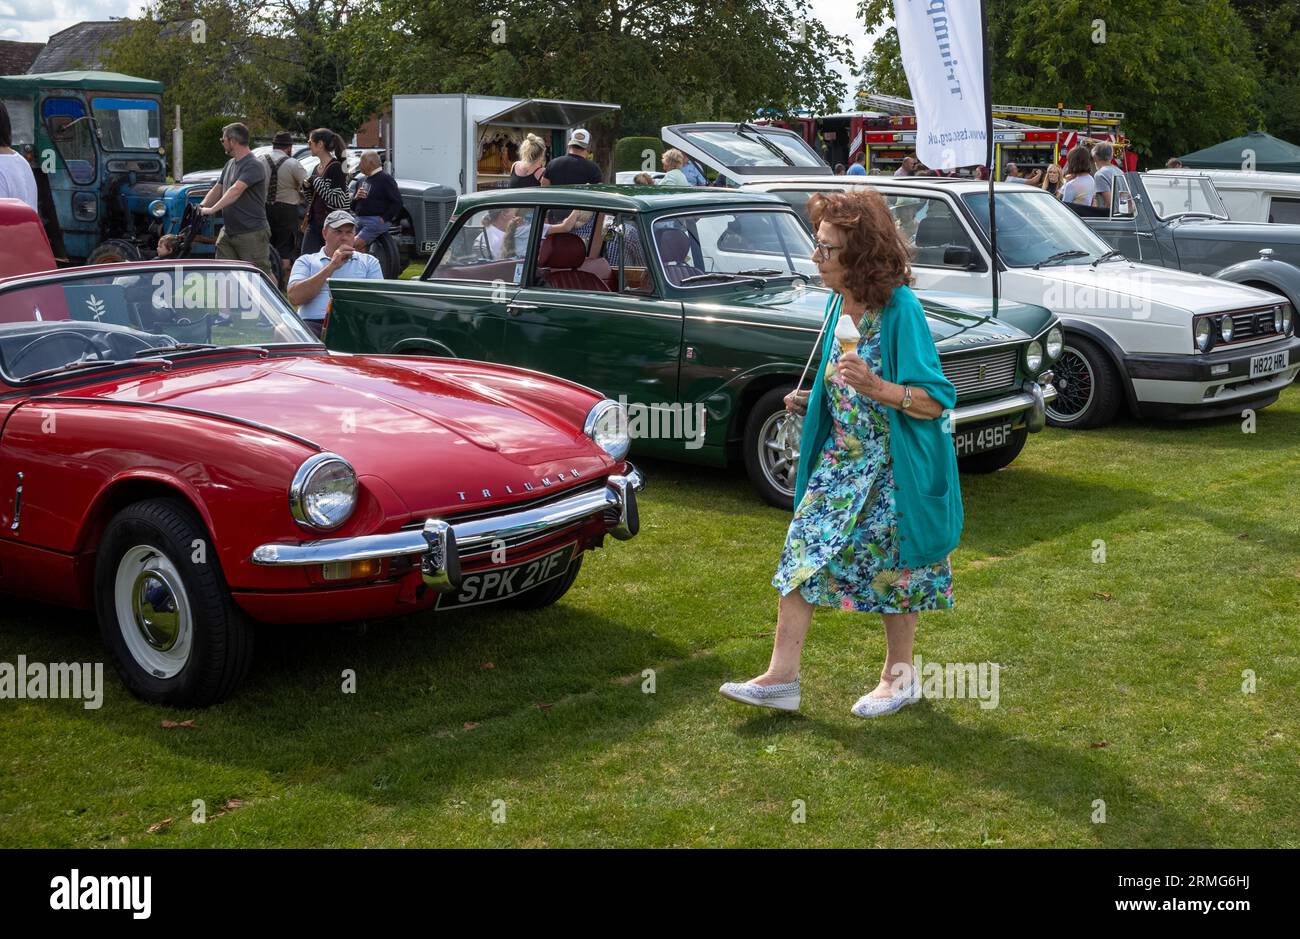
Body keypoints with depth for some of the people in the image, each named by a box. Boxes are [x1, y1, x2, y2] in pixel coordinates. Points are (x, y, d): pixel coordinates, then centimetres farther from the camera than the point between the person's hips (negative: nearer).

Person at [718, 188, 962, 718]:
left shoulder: (900, 309, -21)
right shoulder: (838, 302, 2)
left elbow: (936, 400, -22)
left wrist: (876, 388, -35)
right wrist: (808, 402, 3)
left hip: (894, 466, -7)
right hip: (841, 456, 7)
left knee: (891, 566, 7)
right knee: (802, 550, 1)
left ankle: (900, 674, 27)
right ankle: (781, 677, 5)